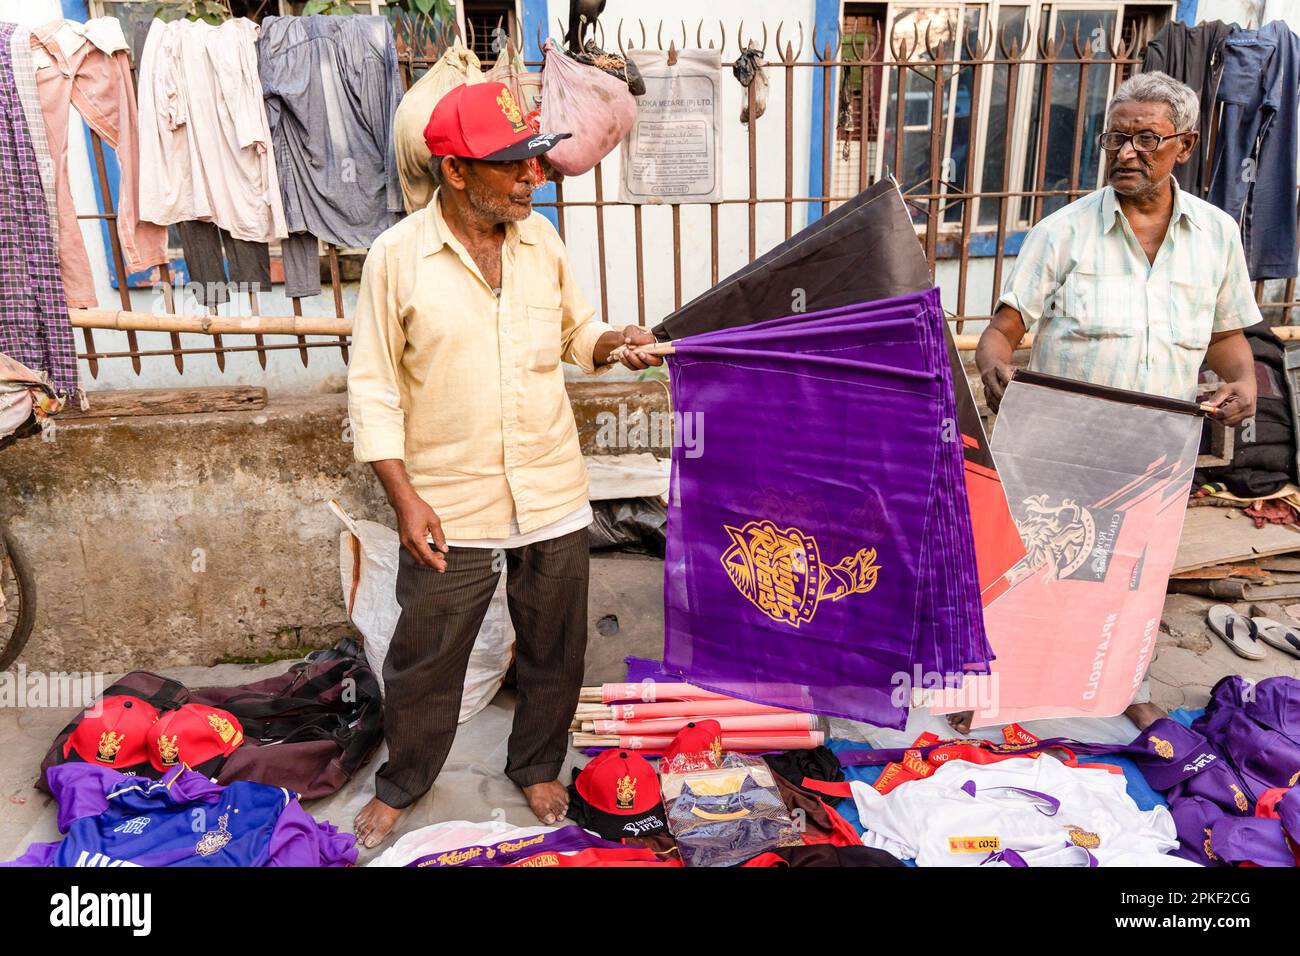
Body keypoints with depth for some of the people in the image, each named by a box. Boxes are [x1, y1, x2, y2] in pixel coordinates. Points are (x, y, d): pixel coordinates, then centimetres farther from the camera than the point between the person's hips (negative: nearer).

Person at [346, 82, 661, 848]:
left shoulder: (541, 237, 1)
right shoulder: (398, 256, -10)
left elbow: (575, 332, 15)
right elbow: (374, 389, -7)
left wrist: (615, 342, -8)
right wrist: (405, 497, -13)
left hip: (554, 498, 3)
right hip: (450, 509, -3)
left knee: (555, 649, 18)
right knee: (424, 659, 14)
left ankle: (538, 766, 45)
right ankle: (402, 782, 42)